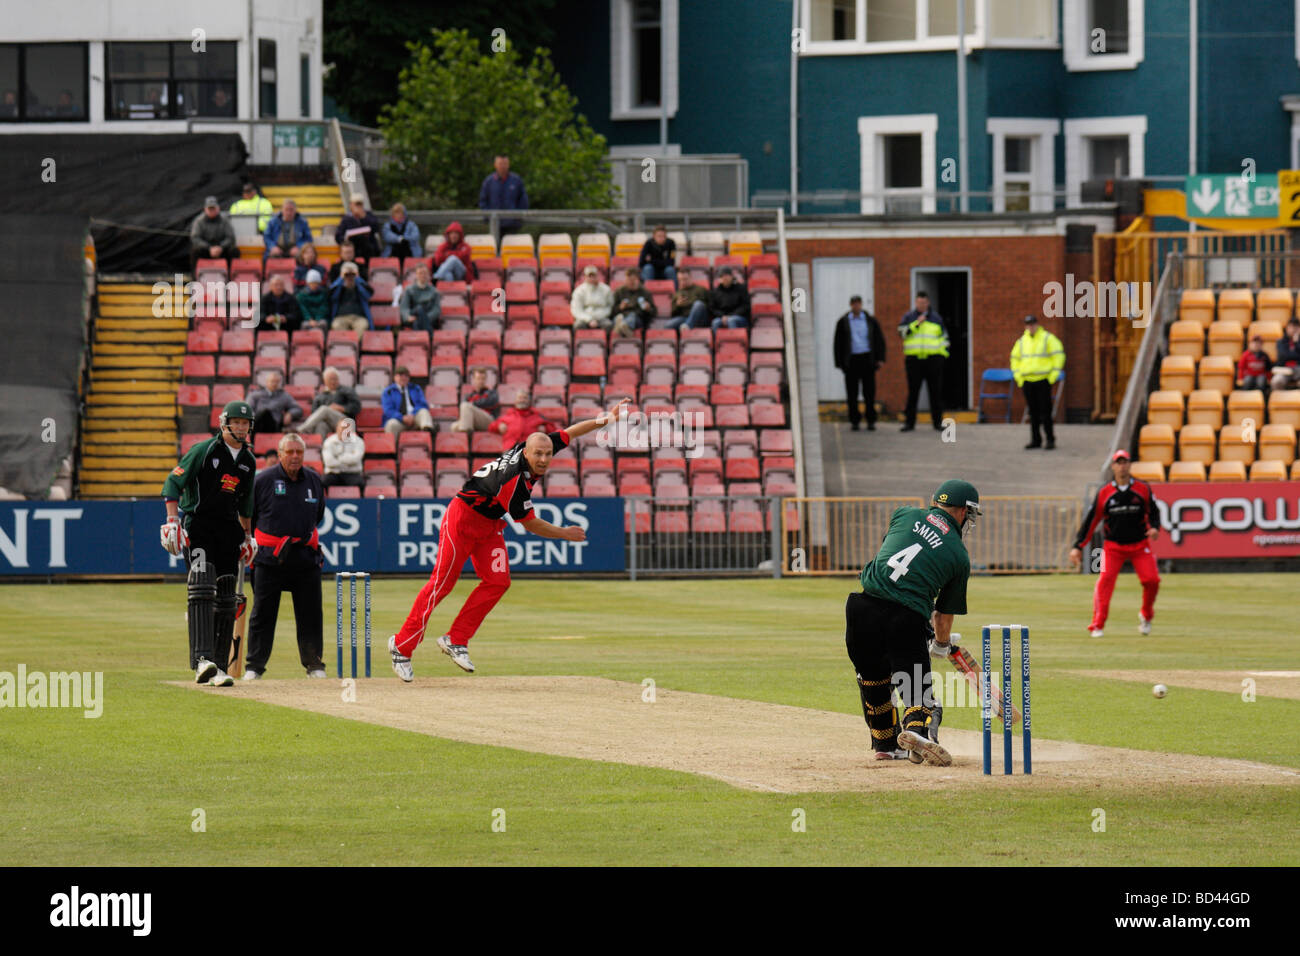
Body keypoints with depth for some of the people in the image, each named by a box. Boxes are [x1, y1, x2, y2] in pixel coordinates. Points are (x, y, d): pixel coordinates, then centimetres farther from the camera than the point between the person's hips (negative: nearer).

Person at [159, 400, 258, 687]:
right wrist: (172, 521, -16)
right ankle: (202, 660, -32)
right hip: (199, 525, -6)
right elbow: (173, 483, -6)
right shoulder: (203, 451, -6)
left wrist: (247, 535, 26)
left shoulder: (248, 461, 13)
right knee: (202, 588, -22)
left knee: (226, 599, 4)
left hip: (229, 529, 6)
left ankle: (218, 668, 8)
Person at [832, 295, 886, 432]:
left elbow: (880, 340, 10)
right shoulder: (843, 322, 6)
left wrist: (880, 359, 1)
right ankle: (854, 421, 6)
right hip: (851, 361, 0)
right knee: (852, 392, 0)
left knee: (869, 392, -1)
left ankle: (871, 420, 4)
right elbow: (838, 343, 7)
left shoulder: (870, 320, 8)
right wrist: (839, 363, 0)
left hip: (867, 359, 0)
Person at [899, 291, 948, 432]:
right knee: (913, 392, -2)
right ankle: (909, 422, 1)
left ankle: (937, 422, 6)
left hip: (933, 360, 1)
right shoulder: (909, 317, 9)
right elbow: (903, 332, -6)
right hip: (914, 360, -1)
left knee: (936, 392, 0)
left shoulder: (936, 318, 12)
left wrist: (943, 355, 5)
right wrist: (917, 324, -16)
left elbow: (944, 338, 15)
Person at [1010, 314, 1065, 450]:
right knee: (1033, 412, 6)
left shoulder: (1047, 338, -1)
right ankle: (1035, 440, 10)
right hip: (1027, 381, 5)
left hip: (1043, 381, -5)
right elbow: (1015, 358, 24)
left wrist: (1054, 374, -7)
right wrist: (1017, 375, 13)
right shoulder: (1022, 341, 14)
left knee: (1045, 412, -8)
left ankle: (1050, 439, -4)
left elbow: (1058, 355, -2)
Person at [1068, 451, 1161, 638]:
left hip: (1140, 545, 1)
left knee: (1152, 580, -10)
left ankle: (1146, 616, 18)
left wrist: (1154, 527, -14)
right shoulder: (1105, 493, -3)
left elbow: (1153, 511, 8)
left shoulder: (1143, 489, -1)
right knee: (1105, 580, -17)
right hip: (1113, 546, -1)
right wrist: (1078, 546, -4)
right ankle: (1098, 625, -13)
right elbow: (1091, 520, -1)